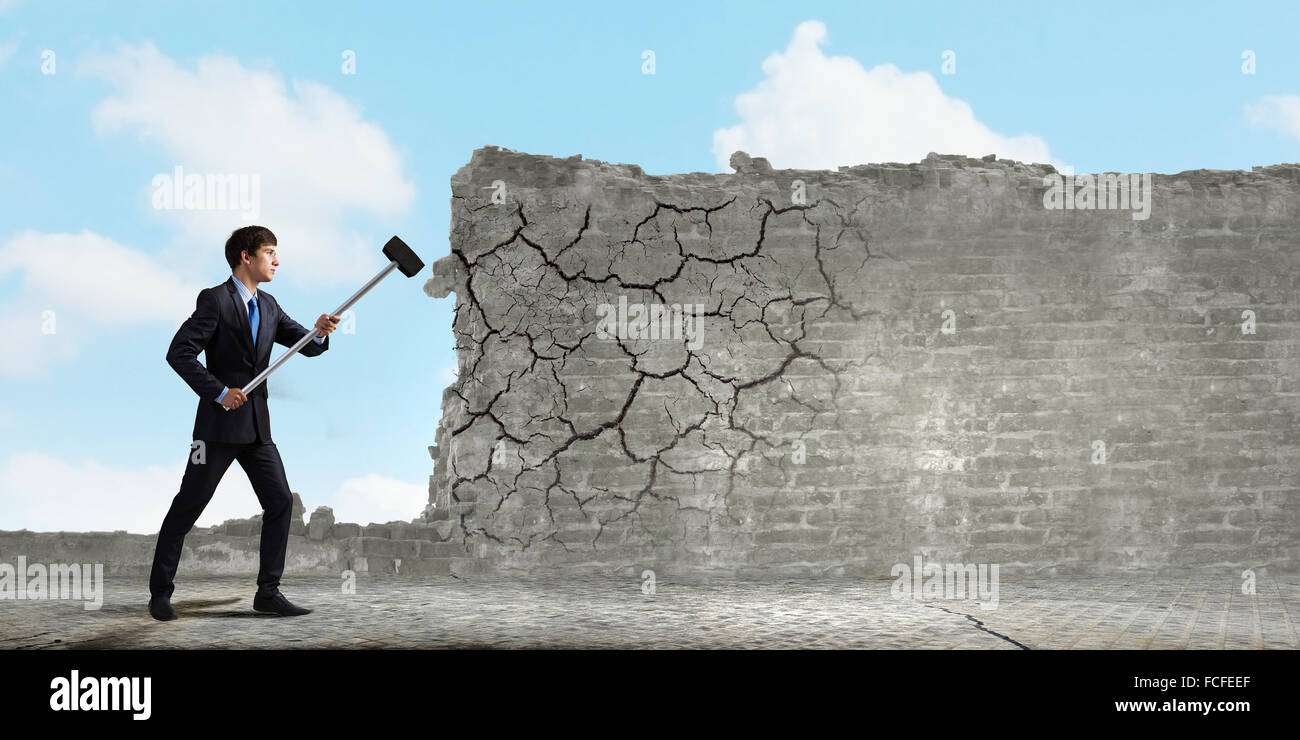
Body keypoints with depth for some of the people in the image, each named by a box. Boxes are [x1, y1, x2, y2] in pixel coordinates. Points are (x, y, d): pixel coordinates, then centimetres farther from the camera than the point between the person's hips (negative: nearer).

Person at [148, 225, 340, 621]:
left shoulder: (268, 306, 13)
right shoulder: (214, 300, -9)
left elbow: (308, 346, 10)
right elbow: (179, 354, -15)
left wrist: (321, 333, -13)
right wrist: (220, 392, -19)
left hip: (257, 424, 7)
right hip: (219, 423, -7)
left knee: (280, 501, 2)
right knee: (187, 507, 0)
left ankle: (268, 592, 9)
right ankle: (160, 592, 12)